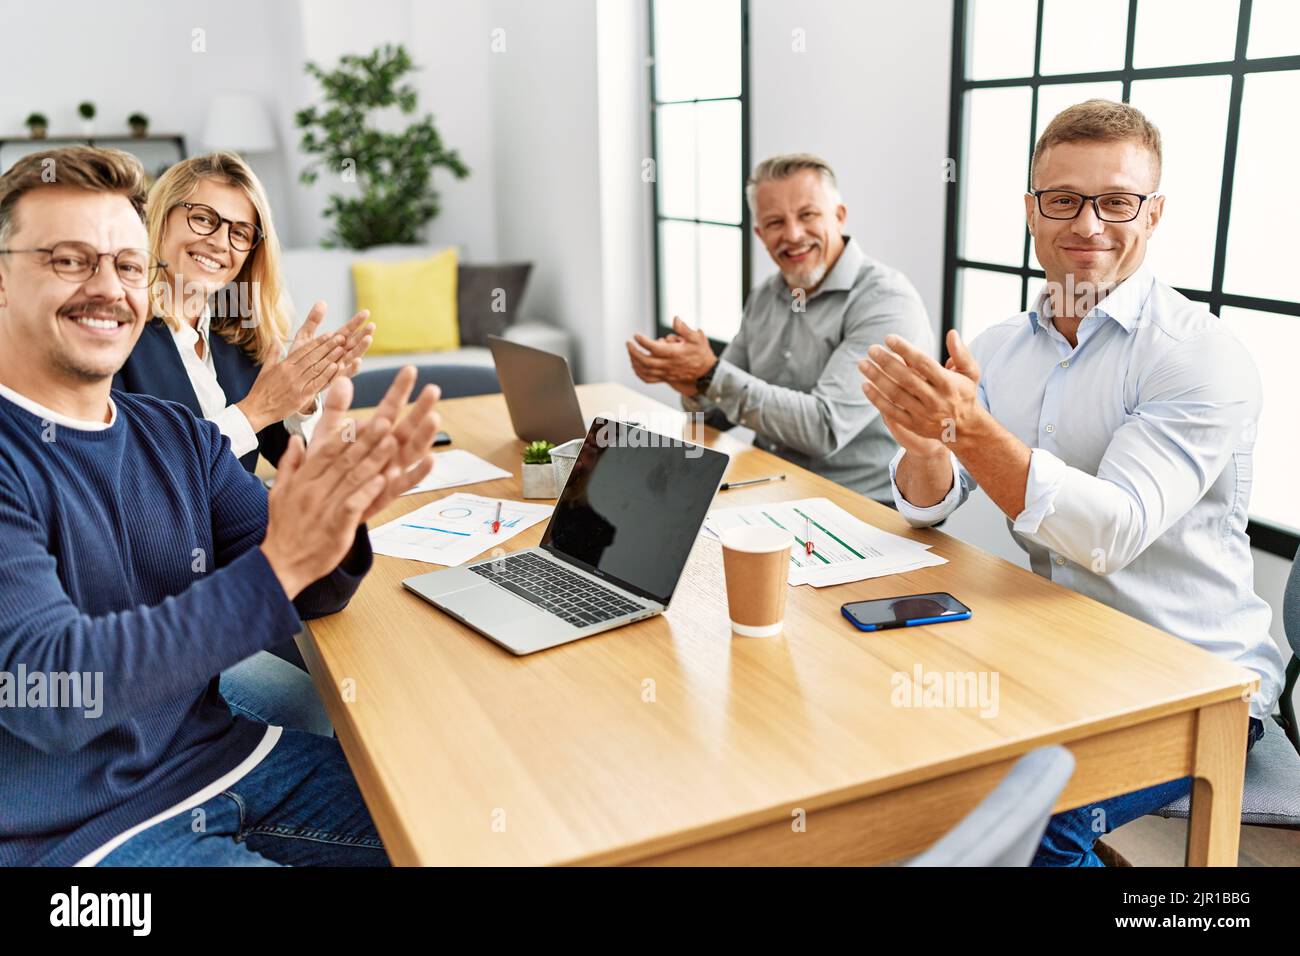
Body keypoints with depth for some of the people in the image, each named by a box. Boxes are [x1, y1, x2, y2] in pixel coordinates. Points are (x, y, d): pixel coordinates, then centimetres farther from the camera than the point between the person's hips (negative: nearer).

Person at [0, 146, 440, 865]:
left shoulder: (181, 437, 4)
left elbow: (303, 598, -1)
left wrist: (337, 510, -24)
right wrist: (277, 565, -34)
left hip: (226, 761, 6)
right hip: (78, 831, -6)